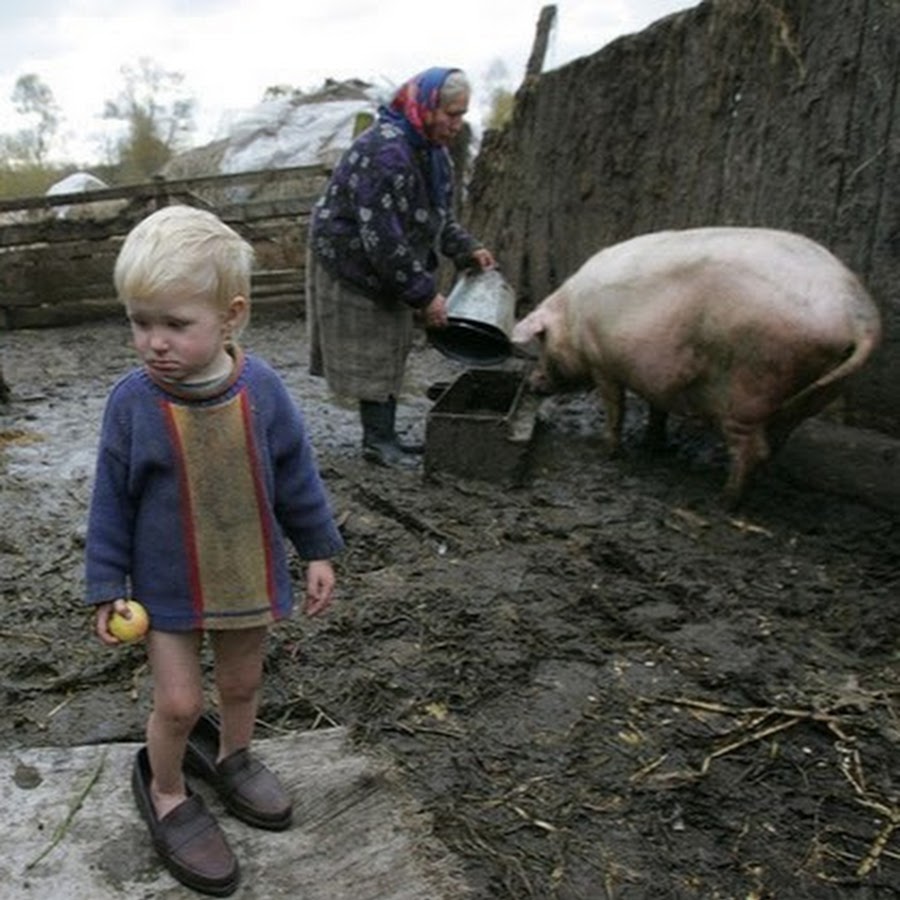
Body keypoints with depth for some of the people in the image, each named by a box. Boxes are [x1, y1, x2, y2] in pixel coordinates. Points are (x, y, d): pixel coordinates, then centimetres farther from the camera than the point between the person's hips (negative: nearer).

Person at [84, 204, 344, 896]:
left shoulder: (261, 388, -16)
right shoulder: (132, 401, -18)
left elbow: (296, 477, -3)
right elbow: (112, 502, -7)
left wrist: (319, 550, 3)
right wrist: (107, 586, -3)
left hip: (249, 574, 2)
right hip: (168, 585, -2)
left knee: (243, 683, 21)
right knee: (179, 702, 7)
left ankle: (231, 757, 51)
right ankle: (165, 791, 37)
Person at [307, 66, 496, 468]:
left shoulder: (430, 147, 4)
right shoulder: (385, 152, -28)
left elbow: (439, 215, 15)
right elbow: (382, 239, -30)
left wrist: (467, 249, -2)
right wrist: (425, 294, -27)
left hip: (386, 268, 9)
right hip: (351, 265, -9)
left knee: (390, 349, 12)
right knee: (370, 354, -3)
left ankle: (384, 435, 22)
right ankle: (377, 441, 7)